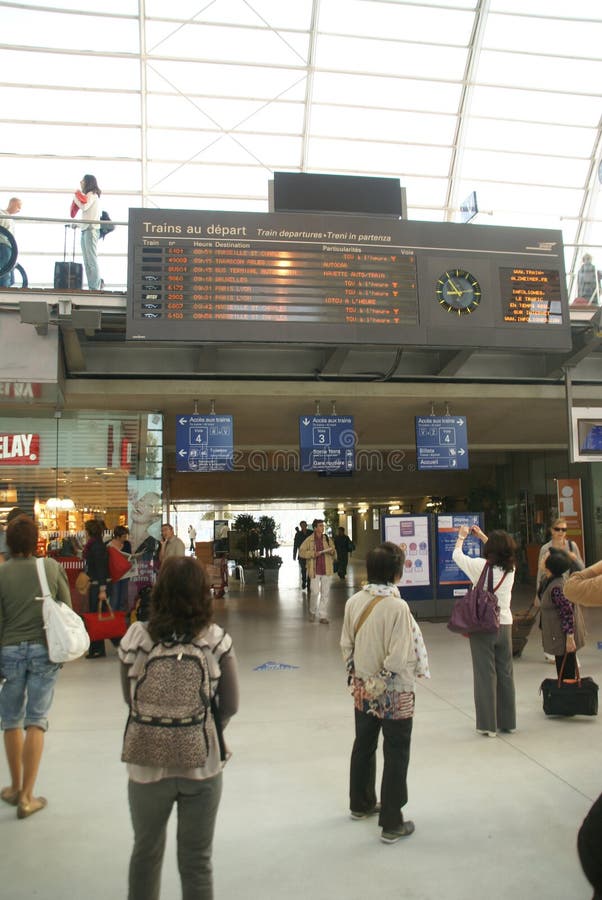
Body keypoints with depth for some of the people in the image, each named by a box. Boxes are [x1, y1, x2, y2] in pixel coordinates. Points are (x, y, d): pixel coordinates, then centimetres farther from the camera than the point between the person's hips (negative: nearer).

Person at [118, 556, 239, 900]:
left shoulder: (135, 637, -15)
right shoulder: (218, 640, -15)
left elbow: (129, 697, -1)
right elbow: (230, 706, -7)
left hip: (147, 764, 1)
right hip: (202, 764, -1)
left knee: (146, 852, 26)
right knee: (197, 860, 19)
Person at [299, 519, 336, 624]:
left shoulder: (328, 539, 7)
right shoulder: (309, 540, -2)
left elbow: (334, 555, 14)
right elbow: (301, 551, -3)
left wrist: (332, 552, -10)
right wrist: (313, 554, -15)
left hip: (326, 570, 3)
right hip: (315, 570, -3)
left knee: (325, 593, 5)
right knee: (315, 592, -6)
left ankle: (323, 616, 14)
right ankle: (312, 612, 20)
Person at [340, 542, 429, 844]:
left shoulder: (354, 602, -6)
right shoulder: (397, 607, -24)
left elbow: (346, 645, 3)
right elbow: (398, 659, -24)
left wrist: (355, 678, 14)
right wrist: (384, 681, -9)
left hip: (362, 689, 6)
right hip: (394, 694, -6)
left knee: (363, 745, 23)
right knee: (396, 755, 9)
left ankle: (361, 804, 42)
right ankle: (391, 824, 18)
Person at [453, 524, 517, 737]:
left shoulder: (481, 566, -13)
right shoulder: (510, 568, -1)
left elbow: (456, 555, 2)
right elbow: (501, 552, 22)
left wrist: (461, 537, 19)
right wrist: (482, 536, 30)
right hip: (505, 625, 4)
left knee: (485, 674, 2)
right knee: (505, 673, 13)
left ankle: (488, 725, 7)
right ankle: (508, 721, 24)